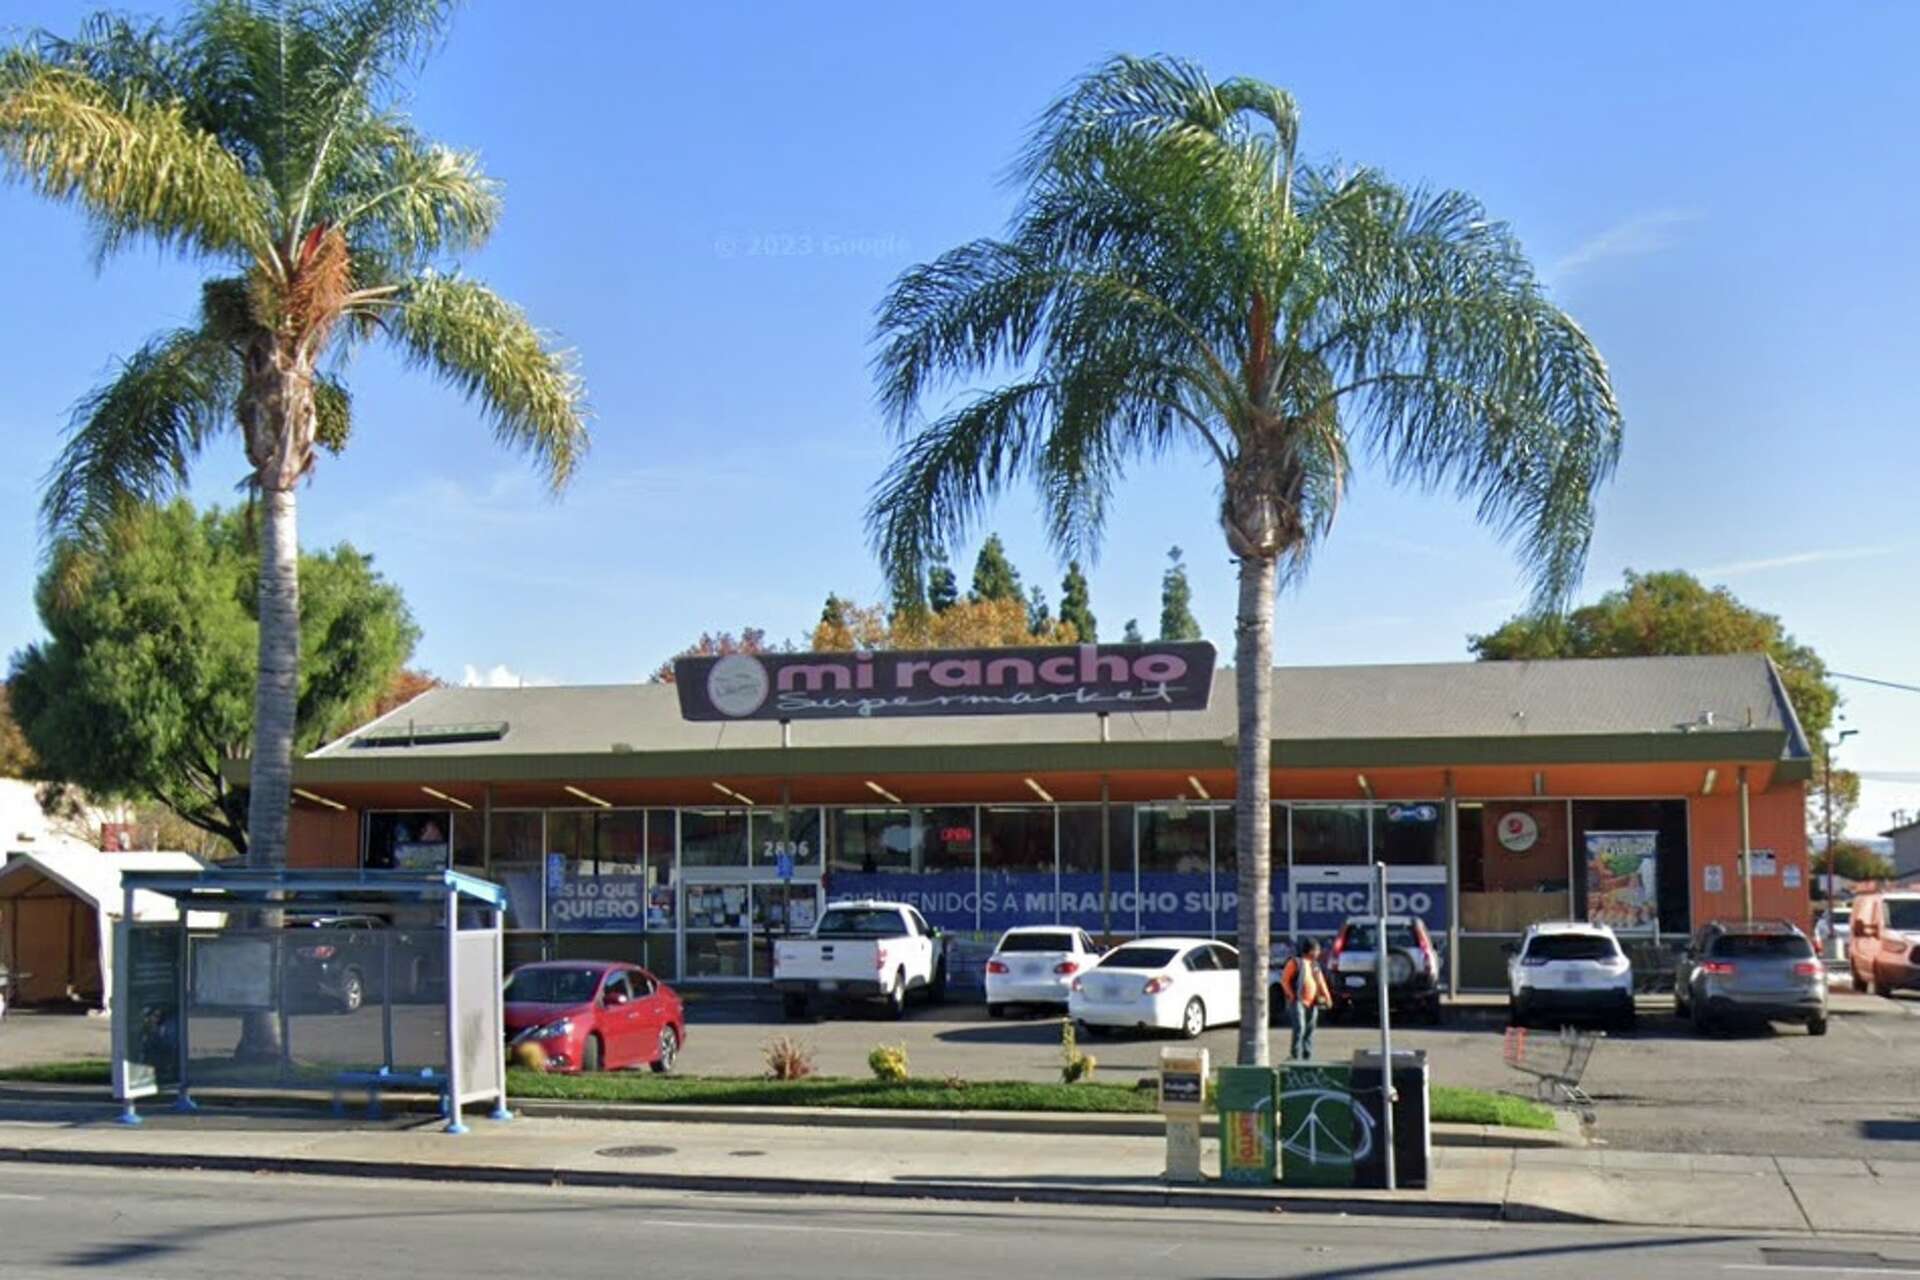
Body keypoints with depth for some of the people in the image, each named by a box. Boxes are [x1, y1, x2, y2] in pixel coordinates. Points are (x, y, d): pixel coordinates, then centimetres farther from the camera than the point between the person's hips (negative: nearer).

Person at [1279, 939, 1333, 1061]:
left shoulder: (1315, 964, 18)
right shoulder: (1295, 962, -2)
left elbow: (1321, 982, 20)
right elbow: (1285, 980, -5)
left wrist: (1327, 997, 10)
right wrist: (1292, 996, -10)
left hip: (1311, 1003, 7)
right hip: (1298, 1001, -7)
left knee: (1309, 1030, 7)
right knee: (1299, 1028, -16)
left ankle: (1307, 1058, 14)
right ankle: (1295, 1057, -15)